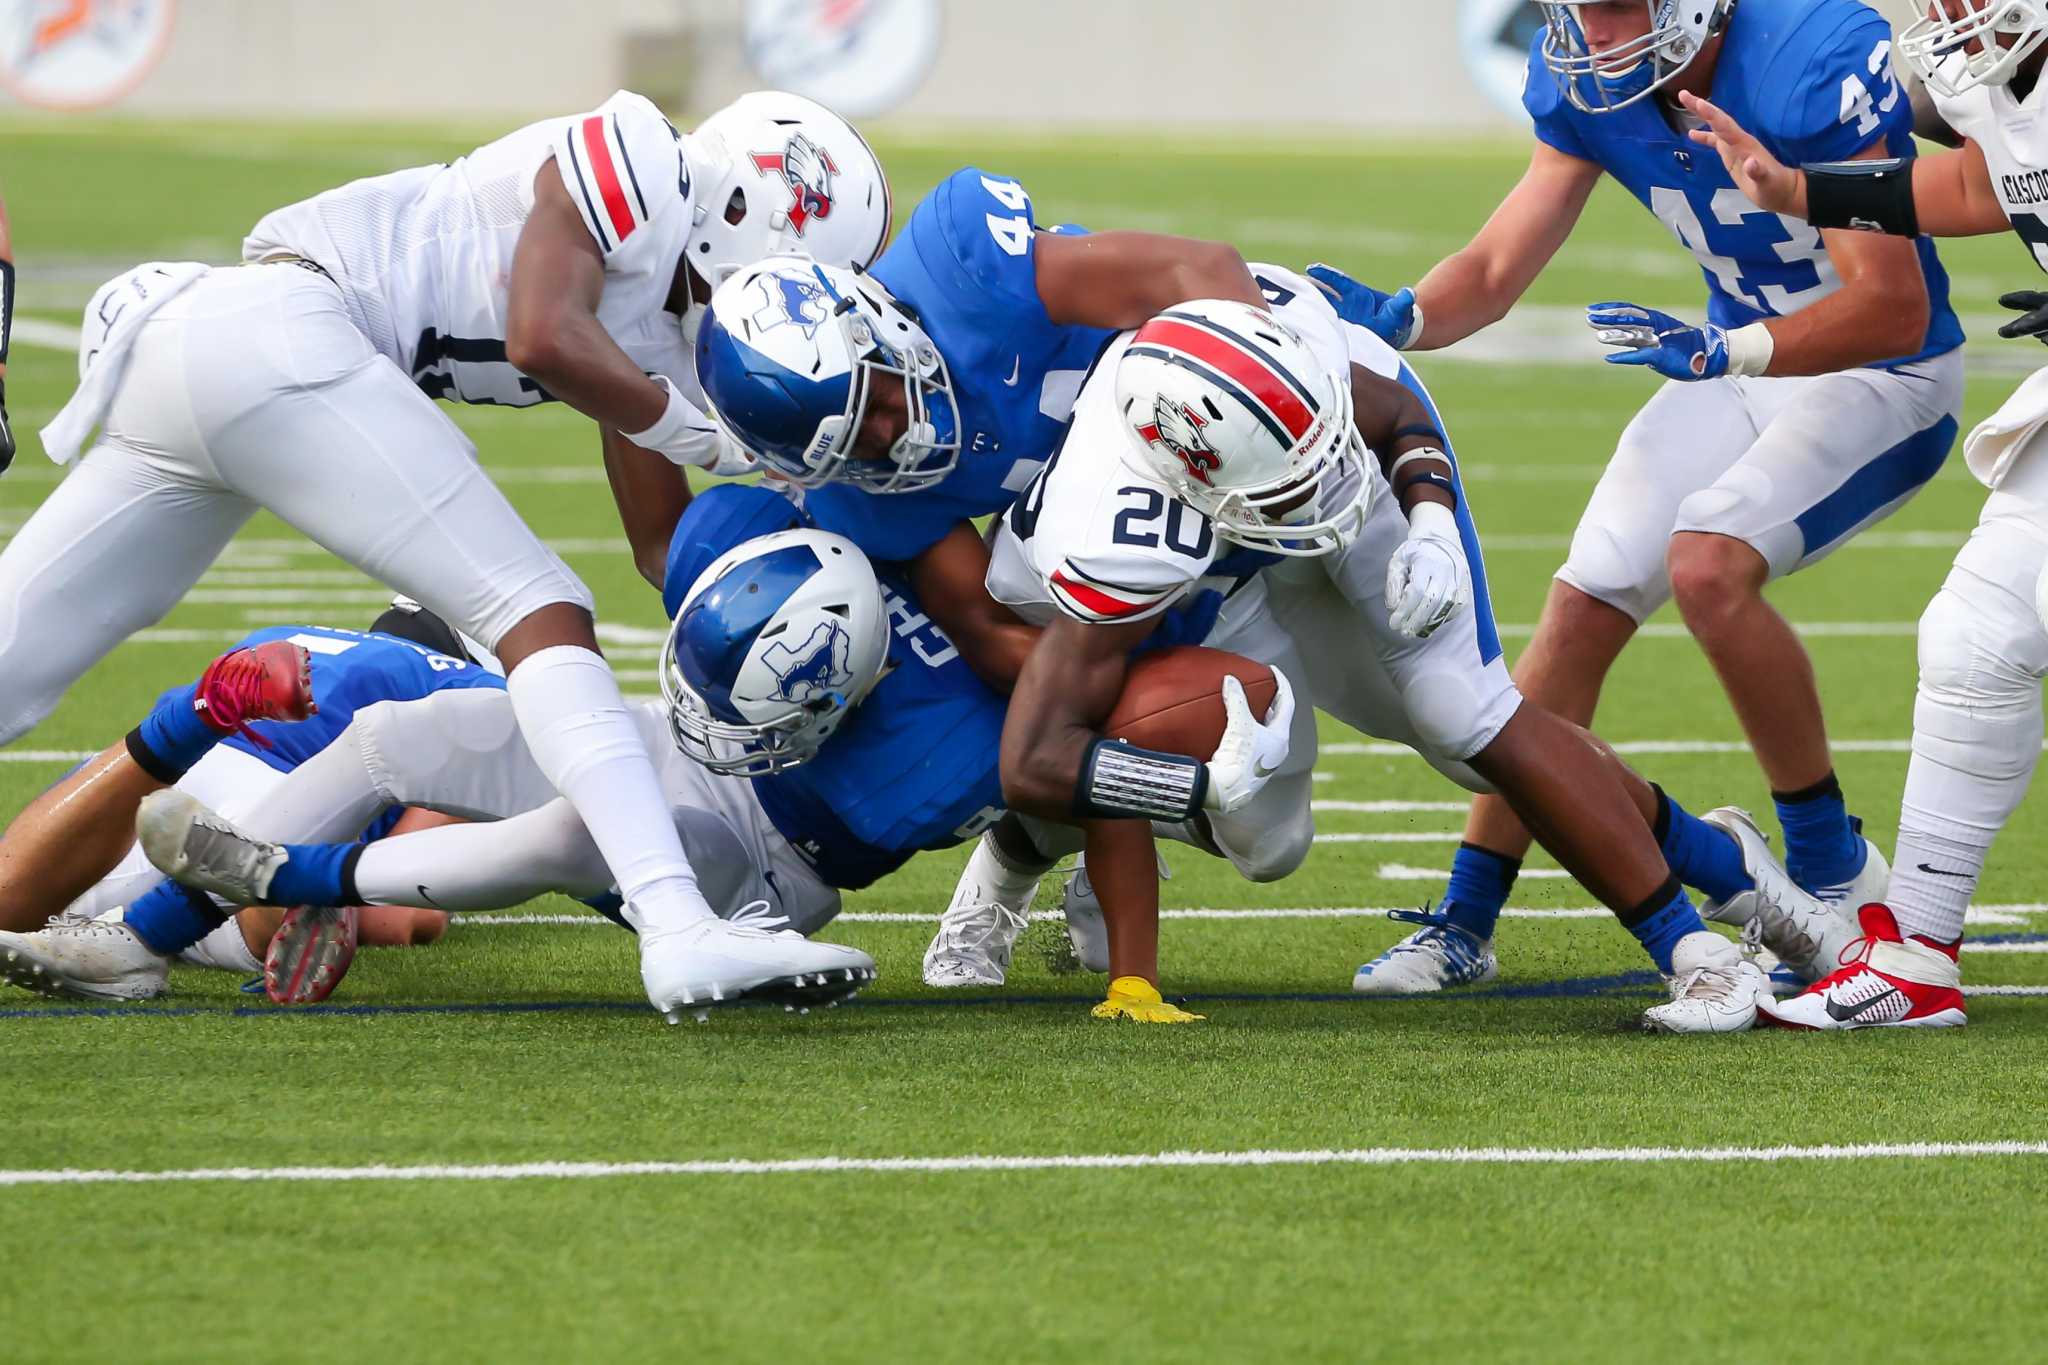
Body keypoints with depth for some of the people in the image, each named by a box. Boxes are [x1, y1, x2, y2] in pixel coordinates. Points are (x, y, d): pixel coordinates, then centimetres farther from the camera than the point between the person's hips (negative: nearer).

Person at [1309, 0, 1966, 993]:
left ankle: (1834, 872, -10)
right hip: (1742, 362, 7)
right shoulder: (1586, 83, -9)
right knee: (1583, 605, -1)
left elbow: (1895, 309, -31)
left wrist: (1716, 351, -42)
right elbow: (1496, 269, -3)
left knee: (1709, 562, -28)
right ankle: (1464, 921, 10)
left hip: (1881, 379, -7)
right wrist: (1392, 319, -24)